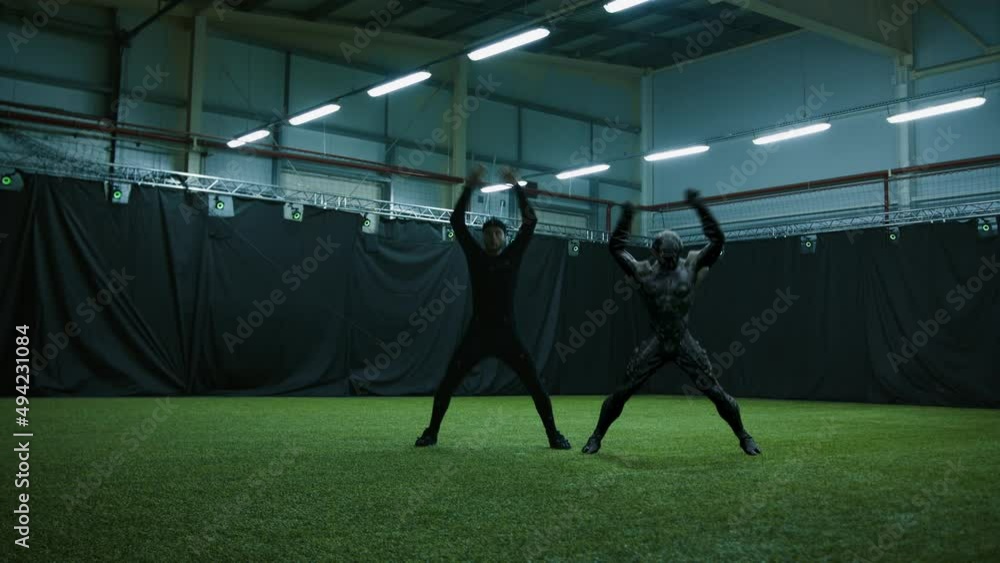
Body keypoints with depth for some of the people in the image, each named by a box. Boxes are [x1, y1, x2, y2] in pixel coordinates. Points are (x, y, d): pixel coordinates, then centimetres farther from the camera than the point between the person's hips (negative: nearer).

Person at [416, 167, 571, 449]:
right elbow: (457, 221, -2)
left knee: (535, 384, -5)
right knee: (447, 382, -1)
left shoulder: (513, 255, 5)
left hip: (506, 333, 0)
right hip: (478, 332, 0)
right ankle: (431, 432, 14)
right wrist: (469, 187, -9)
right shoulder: (475, 255, 5)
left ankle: (553, 435, 5)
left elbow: (530, 221, -2)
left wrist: (517, 188, -8)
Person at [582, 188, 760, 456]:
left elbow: (717, 240, -9)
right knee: (622, 391, -1)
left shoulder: (691, 266, -2)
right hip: (656, 343, 1)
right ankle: (597, 436, 13)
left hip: (684, 342, 0)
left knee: (714, 391, -1)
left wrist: (700, 206, -14)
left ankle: (743, 437, 17)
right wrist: (627, 217, -6)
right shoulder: (643, 271, 0)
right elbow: (616, 247, 3)